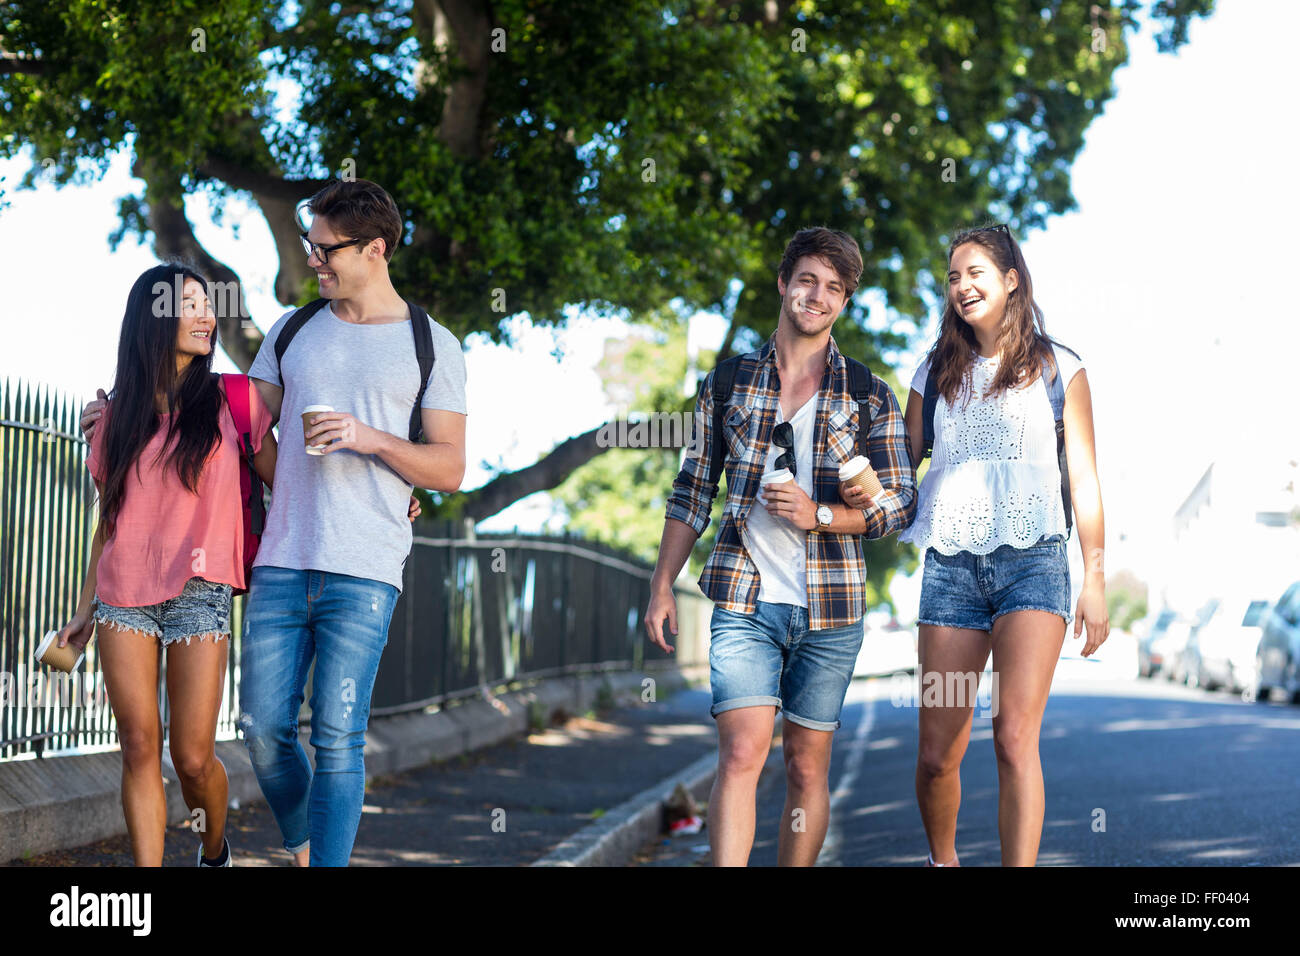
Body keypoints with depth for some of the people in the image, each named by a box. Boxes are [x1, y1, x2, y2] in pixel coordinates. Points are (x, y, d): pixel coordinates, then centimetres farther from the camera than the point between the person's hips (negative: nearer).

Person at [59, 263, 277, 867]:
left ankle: (215, 850, 26)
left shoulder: (231, 399, 6)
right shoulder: (115, 416, 11)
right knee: (140, 748, -3)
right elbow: (108, 522, 16)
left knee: (192, 757, -3)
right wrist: (86, 611, 16)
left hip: (198, 592, -2)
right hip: (124, 595, 2)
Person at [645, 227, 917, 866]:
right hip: (744, 600, 0)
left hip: (830, 607, 1)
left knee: (807, 766, 6)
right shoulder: (728, 382, 8)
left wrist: (819, 516, -13)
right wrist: (663, 586, 6)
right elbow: (693, 490, 12)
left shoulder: (870, 397, 5)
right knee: (741, 754, -12)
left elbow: (901, 504, 3)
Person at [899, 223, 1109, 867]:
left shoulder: (1057, 369, 10)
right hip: (951, 566, 3)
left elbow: (1084, 481, 9)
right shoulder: (937, 374, 16)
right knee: (936, 754, 1)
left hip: (1031, 561, -2)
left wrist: (1095, 580, 2)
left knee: (1015, 737, -18)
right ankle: (942, 860, 25)